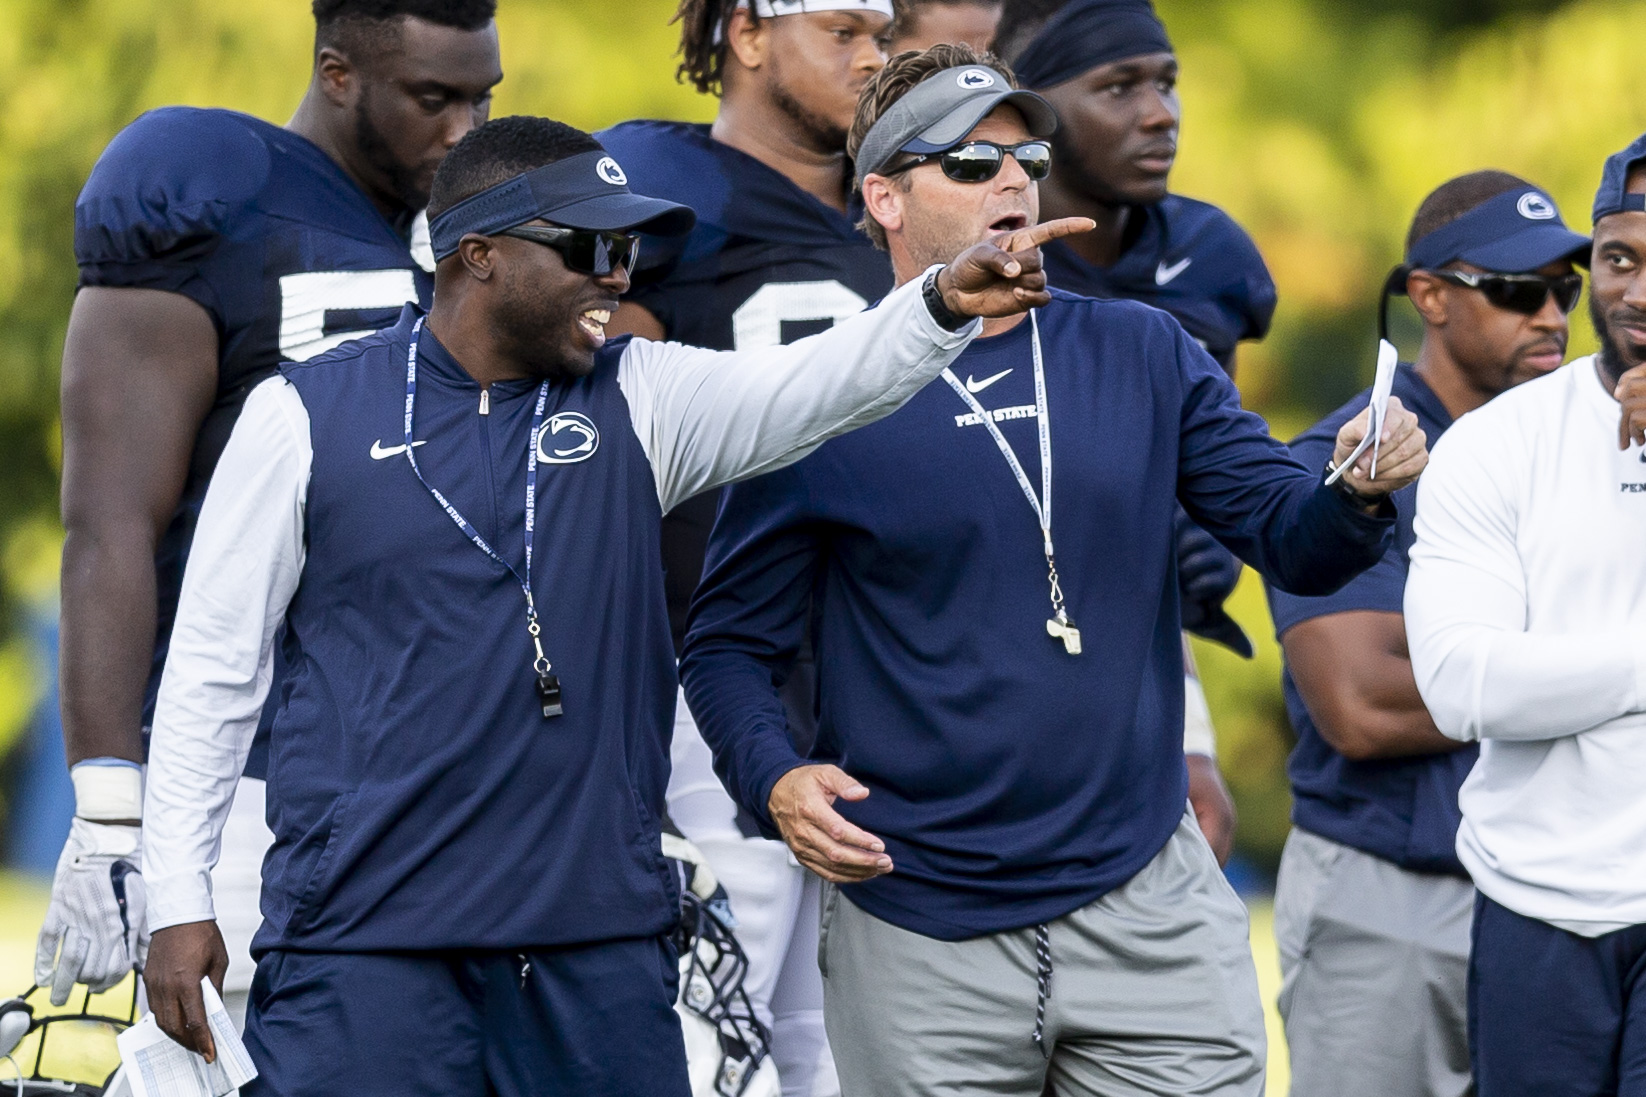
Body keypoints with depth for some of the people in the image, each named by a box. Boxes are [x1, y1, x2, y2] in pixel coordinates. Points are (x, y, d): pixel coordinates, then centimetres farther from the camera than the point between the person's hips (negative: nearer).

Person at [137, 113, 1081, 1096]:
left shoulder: (640, 402, 8)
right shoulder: (306, 415, 2)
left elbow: (815, 385, -10)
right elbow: (215, 663, 5)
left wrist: (943, 306, -30)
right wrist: (180, 903, 1)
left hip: (601, 938, 3)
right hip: (365, 941, -3)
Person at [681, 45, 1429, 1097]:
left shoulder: (1141, 356, 7)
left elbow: (1289, 537, 3)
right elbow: (731, 644, 0)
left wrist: (1356, 494, -18)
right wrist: (775, 780, -18)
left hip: (1146, 901, 2)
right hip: (922, 930, -2)